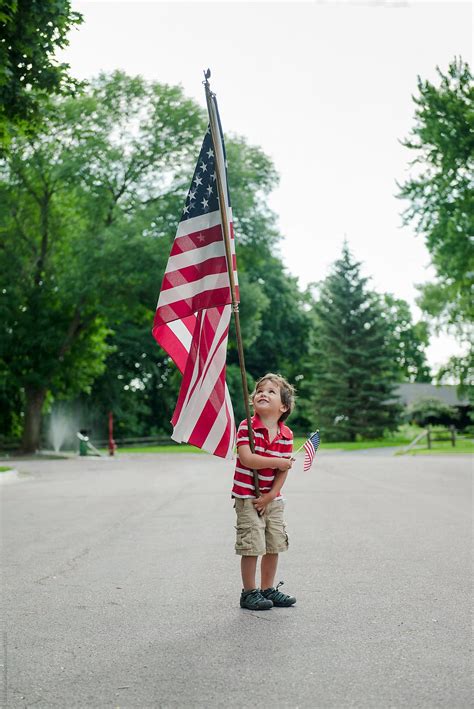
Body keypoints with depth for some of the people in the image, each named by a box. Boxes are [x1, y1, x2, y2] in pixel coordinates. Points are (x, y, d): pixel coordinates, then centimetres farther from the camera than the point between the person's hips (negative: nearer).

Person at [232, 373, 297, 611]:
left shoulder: (286, 434, -1)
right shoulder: (246, 427, -13)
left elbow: (283, 471, -1)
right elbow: (247, 459, -25)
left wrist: (271, 495, -12)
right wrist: (279, 462, -20)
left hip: (272, 499, 5)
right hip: (247, 498, -5)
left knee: (274, 545, 11)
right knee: (252, 546, -5)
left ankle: (268, 589, 27)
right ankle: (249, 593, 10)